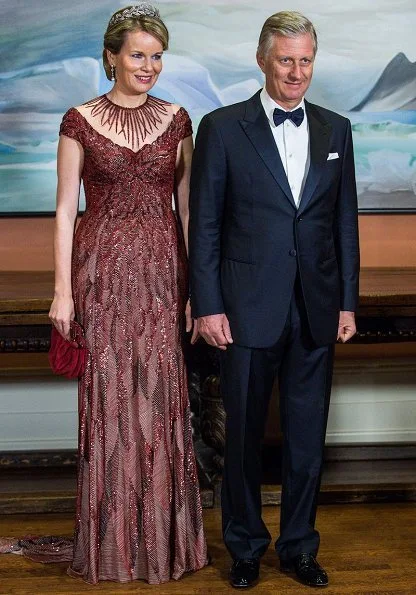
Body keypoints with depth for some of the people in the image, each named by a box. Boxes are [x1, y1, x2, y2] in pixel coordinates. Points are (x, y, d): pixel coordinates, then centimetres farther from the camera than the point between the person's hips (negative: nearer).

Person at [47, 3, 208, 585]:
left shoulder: (176, 120, 8)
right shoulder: (80, 122, 1)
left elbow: (186, 206, 8)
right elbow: (66, 209, -1)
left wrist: (196, 286, 2)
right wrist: (62, 290, -7)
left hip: (162, 270, 2)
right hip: (102, 270, -2)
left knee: (161, 396, 3)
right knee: (108, 398, 3)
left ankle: (164, 536, 18)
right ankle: (112, 540, 17)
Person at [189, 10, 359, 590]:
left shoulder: (335, 129, 7)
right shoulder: (222, 128, -3)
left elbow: (345, 221, 10)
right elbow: (204, 224, -3)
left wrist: (348, 301, 6)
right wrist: (207, 305, -7)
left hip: (317, 310, 3)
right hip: (249, 308, -3)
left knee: (308, 436, 11)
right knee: (245, 434, 9)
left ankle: (299, 546, 27)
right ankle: (245, 547, 26)